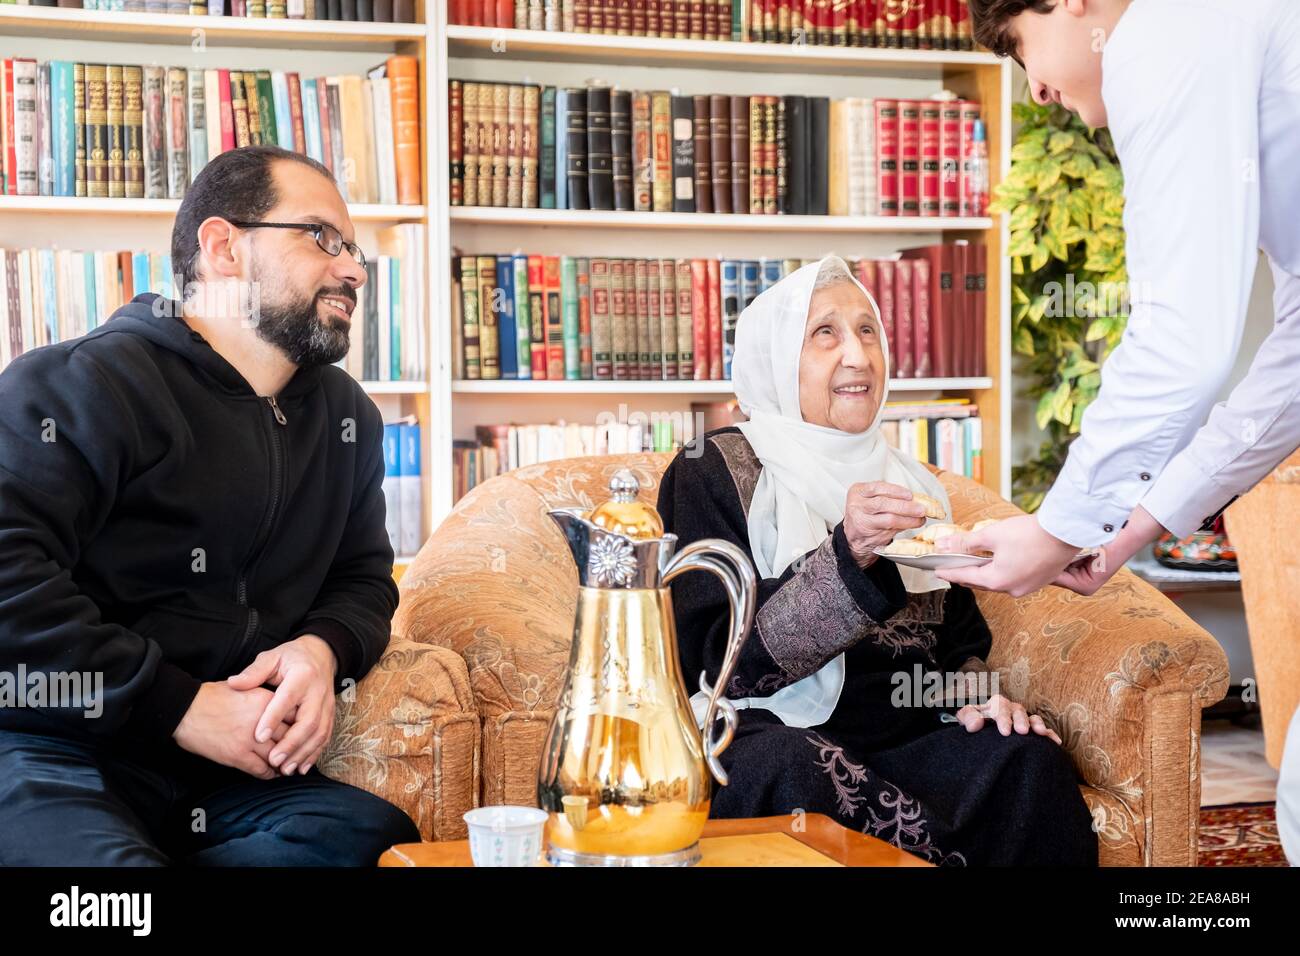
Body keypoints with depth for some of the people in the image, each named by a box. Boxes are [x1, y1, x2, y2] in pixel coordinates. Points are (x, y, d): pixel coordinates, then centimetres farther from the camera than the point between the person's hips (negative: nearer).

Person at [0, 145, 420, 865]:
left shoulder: (346, 416, 19)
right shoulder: (85, 385, -5)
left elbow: (364, 576, 25)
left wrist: (322, 648, -1)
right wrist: (181, 706, -17)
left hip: (218, 774, 8)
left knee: (372, 833, -23)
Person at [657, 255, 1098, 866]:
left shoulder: (913, 485, 20)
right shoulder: (714, 474, 2)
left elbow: (961, 637, 22)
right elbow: (729, 661, -10)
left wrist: (975, 696, -1)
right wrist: (846, 556, -22)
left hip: (907, 740, 4)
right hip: (770, 738, -4)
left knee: (1030, 759, -25)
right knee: (789, 770, -37)